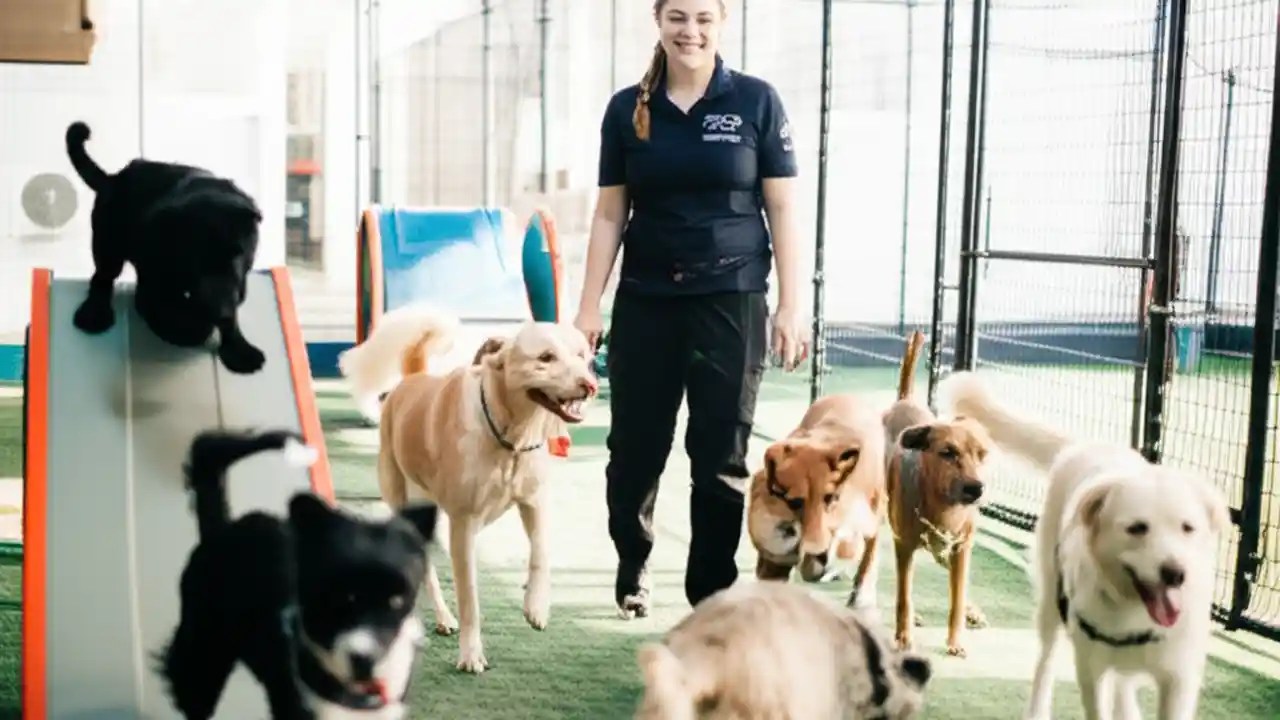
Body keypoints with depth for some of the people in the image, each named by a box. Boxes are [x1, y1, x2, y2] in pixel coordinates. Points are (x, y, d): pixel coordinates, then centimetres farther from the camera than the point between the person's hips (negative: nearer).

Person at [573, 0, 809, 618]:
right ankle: (632, 568, 32)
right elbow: (610, 214, 7)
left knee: (721, 455, 2)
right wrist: (589, 307, 3)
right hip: (645, 300, 2)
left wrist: (789, 307, -5)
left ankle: (712, 594, 16)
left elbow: (781, 209, 0)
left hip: (731, 299, -2)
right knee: (635, 447, 7)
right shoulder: (627, 109, 4)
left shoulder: (756, 101, 0)